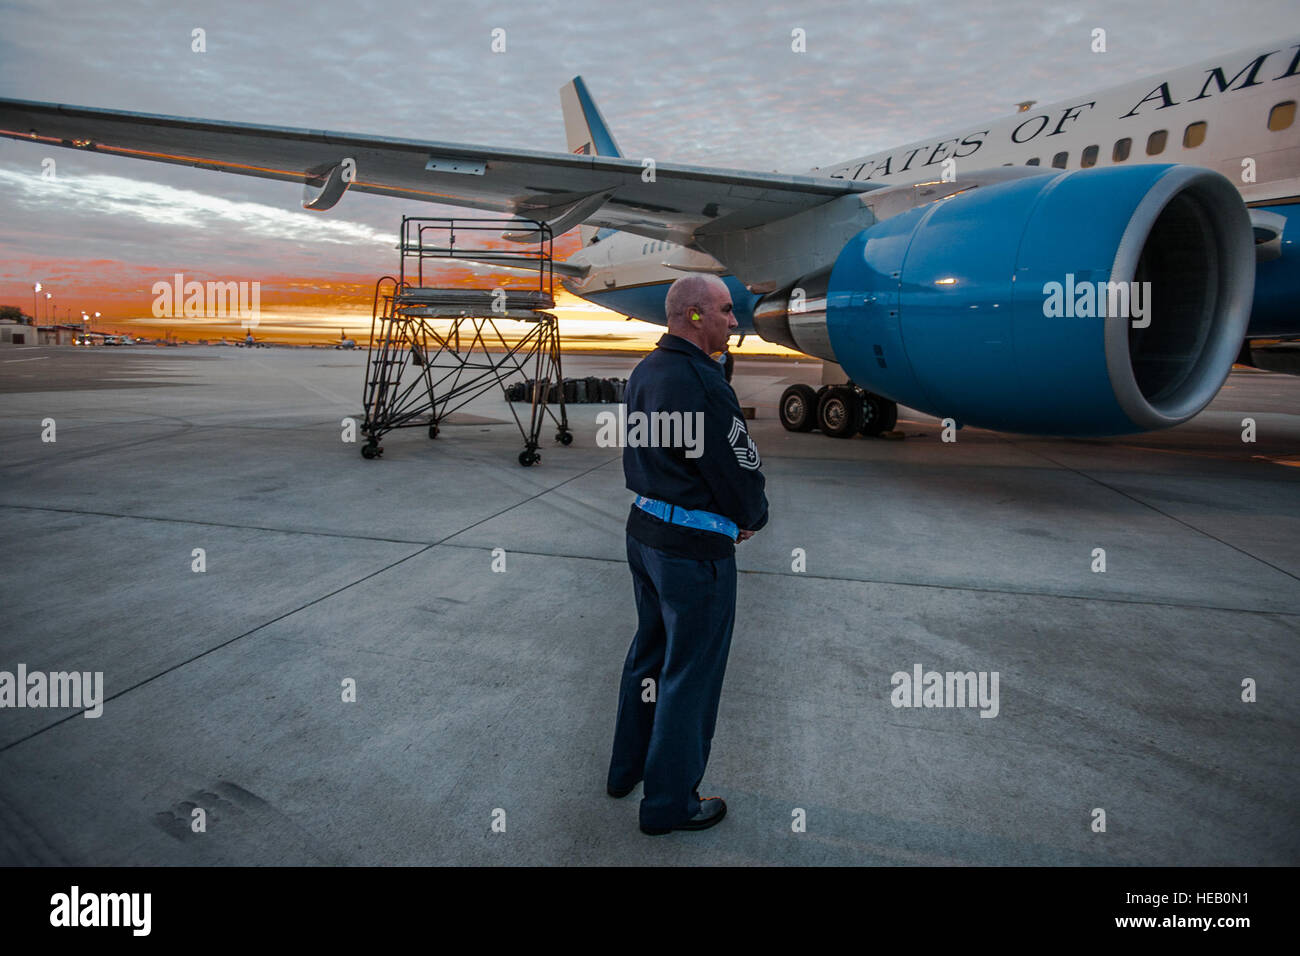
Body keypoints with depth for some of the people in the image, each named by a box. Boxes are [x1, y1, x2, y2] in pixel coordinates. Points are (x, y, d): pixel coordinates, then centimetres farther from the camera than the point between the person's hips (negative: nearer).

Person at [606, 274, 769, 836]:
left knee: (648, 653, 23)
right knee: (691, 673, 6)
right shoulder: (700, 383, -23)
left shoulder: (644, 372, 6)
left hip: (644, 530, 9)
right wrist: (752, 518, 3)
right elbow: (739, 469, -19)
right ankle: (670, 801, 22)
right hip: (695, 549, -9)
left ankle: (627, 768, 40)